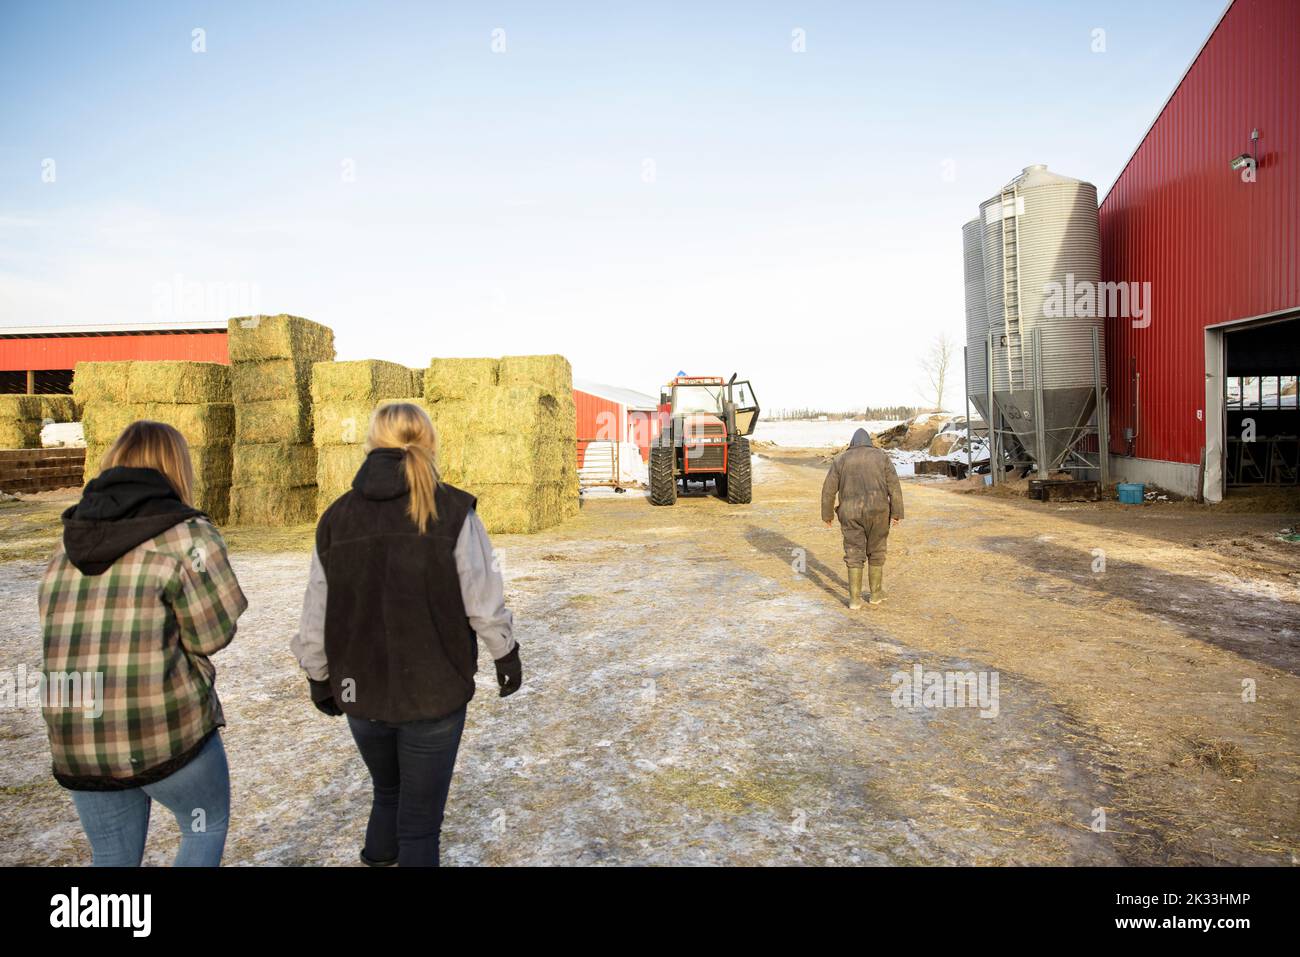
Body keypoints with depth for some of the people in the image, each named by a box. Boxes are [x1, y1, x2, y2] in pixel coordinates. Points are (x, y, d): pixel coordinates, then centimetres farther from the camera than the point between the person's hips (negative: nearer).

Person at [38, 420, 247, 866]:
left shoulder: (70, 542, 8)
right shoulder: (187, 534, -11)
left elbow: (65, 632, 8)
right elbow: (212, 636, -10)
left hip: (77, 741, 6)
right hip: (169, 730, -5)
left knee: (114, 857, 23)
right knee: (206, 828, 20)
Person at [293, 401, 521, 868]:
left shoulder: (336, 519, -3)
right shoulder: (452, 512, -12)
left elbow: (315, 616, 1)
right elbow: (484, 602, -12)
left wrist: (319, 677, 16)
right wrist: (506, 654, 4)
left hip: (361, 692, 3)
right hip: (435, 693, -3)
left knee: (388, 791, 29)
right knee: (419, 819, 13)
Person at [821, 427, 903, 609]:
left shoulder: (841, 459, 4)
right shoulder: (882, 457, 3)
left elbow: (829, 489, 1)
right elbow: (894, 487, -3)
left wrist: (827, 514, 10)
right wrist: (897, 514, -1)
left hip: (851, 512, 0)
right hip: (877, 511, 0)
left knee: (854, 554, 6)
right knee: (876, 552, 16)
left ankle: (855, 599, 4)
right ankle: (875, 593, 25)